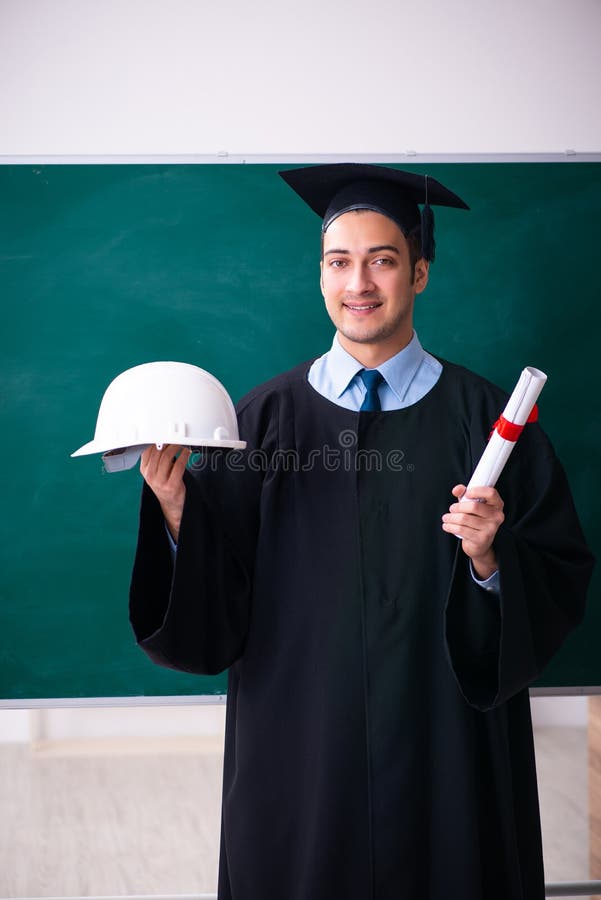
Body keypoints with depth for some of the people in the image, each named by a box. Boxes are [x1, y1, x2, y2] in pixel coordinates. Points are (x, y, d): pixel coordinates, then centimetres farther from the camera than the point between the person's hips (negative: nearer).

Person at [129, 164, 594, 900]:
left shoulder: (482, 417, -2)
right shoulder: (266, 417, 1)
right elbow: (215, 605, -2)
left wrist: (489, 560, -19)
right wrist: (177, 513, -18)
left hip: (442, 754, 0)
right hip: (299, 746, 1)